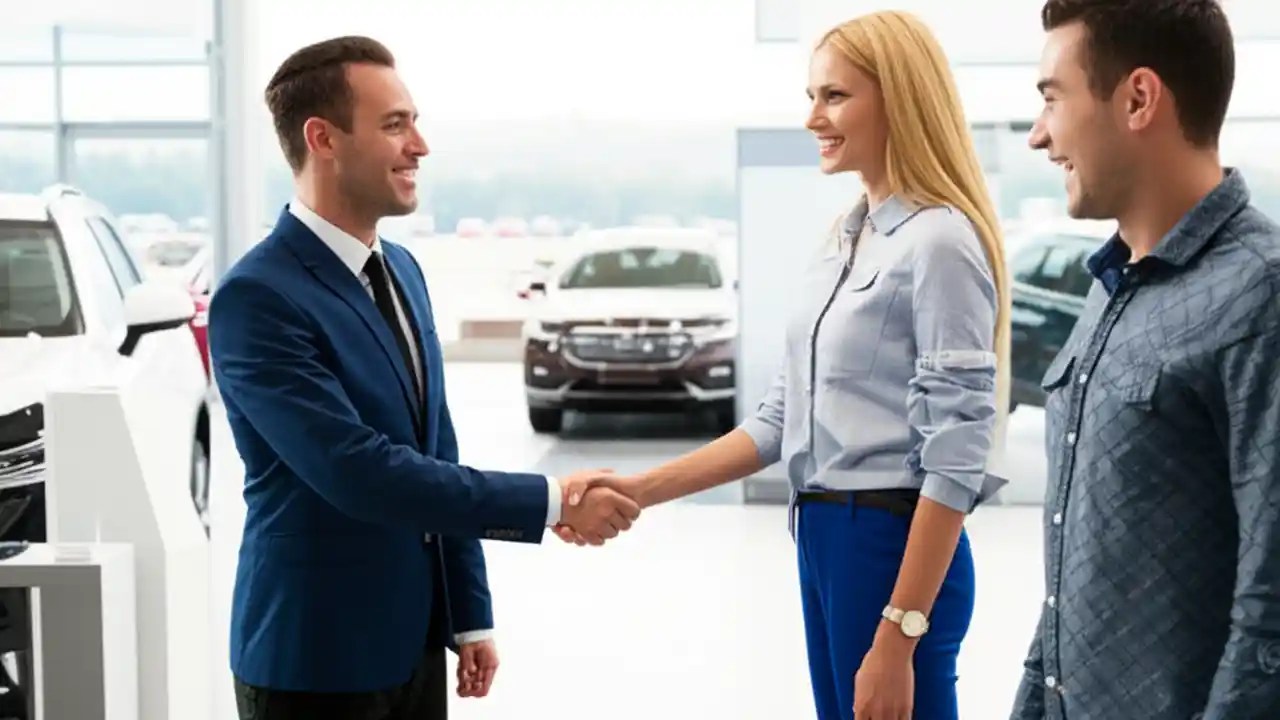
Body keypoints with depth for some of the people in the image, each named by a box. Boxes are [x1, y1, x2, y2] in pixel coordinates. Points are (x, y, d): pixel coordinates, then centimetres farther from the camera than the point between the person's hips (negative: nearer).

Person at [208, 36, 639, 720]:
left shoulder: (401, 269, 9)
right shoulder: (256, 297, -18)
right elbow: (359, 471, -26)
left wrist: (470, 614, 13)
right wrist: (552, 501, -22)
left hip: (411, 643, 7)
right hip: (317, 657, -7)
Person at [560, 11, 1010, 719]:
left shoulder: (940, 242, -14)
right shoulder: (844, 243, 11)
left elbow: (955, 461, -18)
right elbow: (782, 420, 12)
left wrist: (897, 639, -20)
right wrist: (641, 489, 4)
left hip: (895, 545, -8)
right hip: (823, 537, 8)